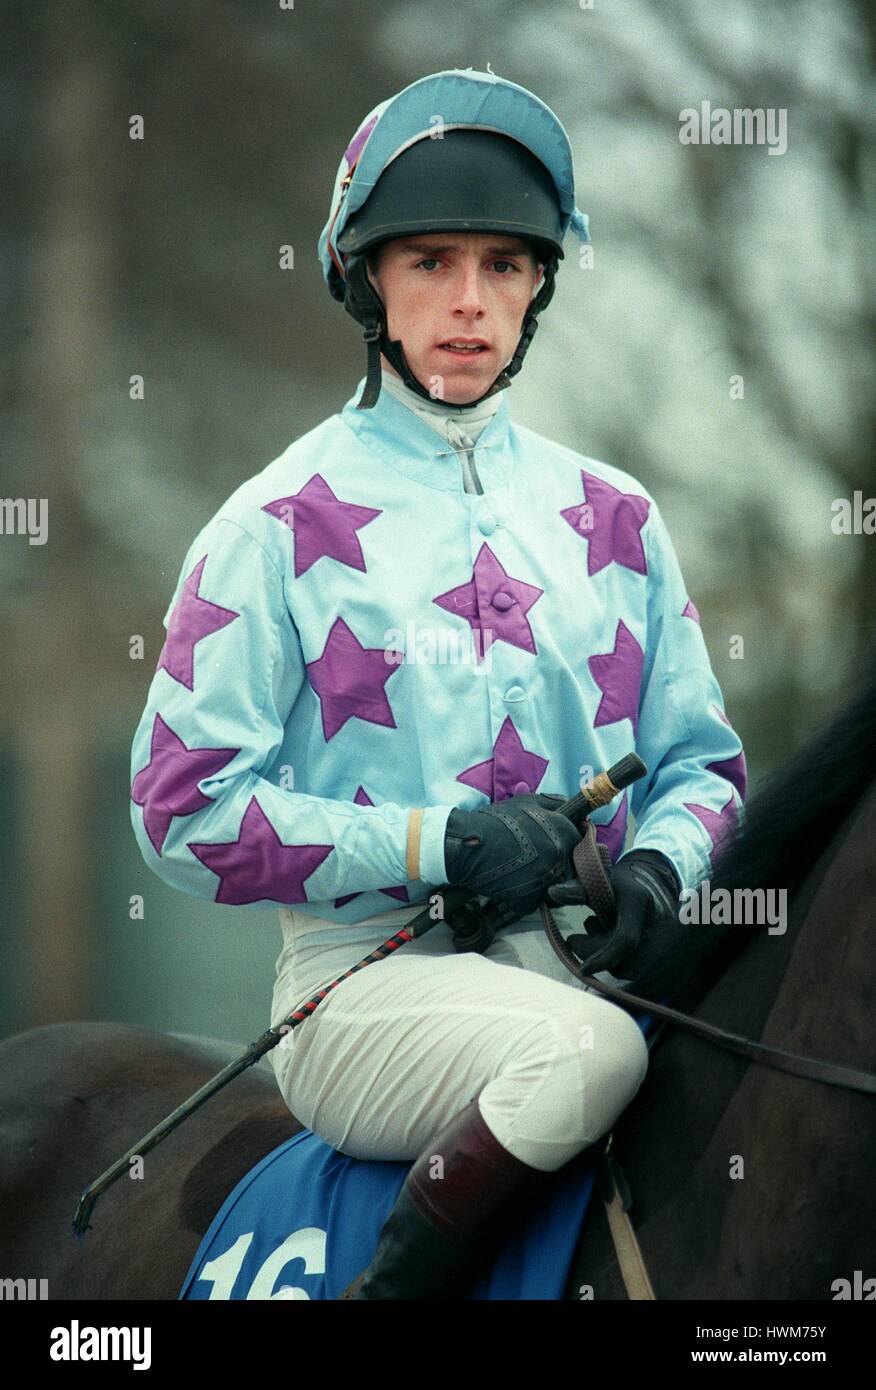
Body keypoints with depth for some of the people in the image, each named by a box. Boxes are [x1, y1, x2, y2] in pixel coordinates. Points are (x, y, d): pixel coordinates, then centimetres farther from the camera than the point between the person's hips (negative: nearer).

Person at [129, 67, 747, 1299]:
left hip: (583, 962, 4)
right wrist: (442, 845, -13)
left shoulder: (612, 517, 15)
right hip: (368, 977, -4)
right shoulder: (281, 528, 2)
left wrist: (659, 867, -5)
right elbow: (187, 813, -3)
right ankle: (391, 1288, -15)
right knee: (582, 1050, -35)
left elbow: (701, 759, 19)